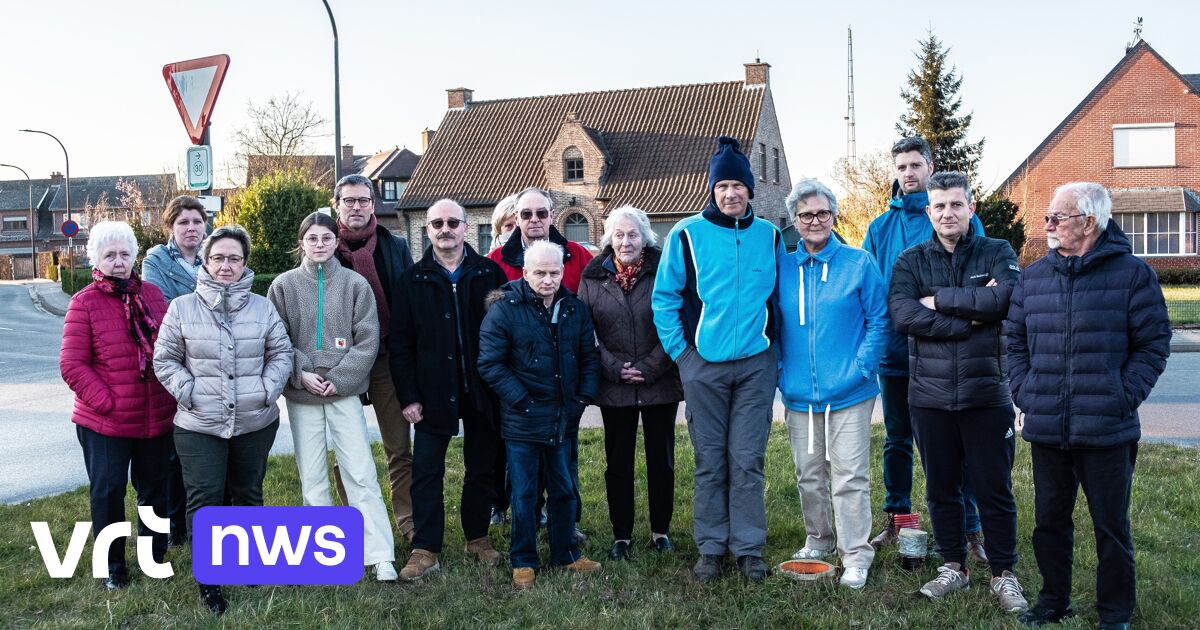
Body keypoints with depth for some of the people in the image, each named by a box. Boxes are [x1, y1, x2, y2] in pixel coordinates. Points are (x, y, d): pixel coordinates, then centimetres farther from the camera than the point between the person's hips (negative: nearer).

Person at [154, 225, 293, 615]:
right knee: (204, 499, -1)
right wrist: (188, 391, -10)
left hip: (256, 423, 2)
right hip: (198, 425, -2)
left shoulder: (262, 307, 2)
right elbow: (165, 360, 2)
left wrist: (268, 388, -6)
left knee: (249, 493, 17)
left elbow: (281, 353, 7)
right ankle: (208, 578, 13)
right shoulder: (182, 308, -3)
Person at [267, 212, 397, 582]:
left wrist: (339, 378, -10)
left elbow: (367, 340, -2)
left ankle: (381, 556, 0)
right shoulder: (284, 285, 4)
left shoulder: (355, 284, 1)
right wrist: (301, 372, -11)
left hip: (345, 392, -1)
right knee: (311, 478, 8)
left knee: (361, 473, -4)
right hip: (301, 395, 2)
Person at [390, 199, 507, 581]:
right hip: (432, 392, 0)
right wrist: (408, 397, -5)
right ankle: (425, 550, 10)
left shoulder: (489, 273, 2)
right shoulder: (413, 280, 2)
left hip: (481, 391, 1)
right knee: (426, 472, 1)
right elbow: (400, 344, 1)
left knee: (481, 468, 11)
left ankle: (478, 538, 27)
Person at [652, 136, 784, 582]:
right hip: (703, 365, -1)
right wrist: (679, 350, -2)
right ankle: (711, 548, 18)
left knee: (748, 461, 4)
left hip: (756, 363, 1)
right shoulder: (686, 234, -2)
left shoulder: (770, 236, 6)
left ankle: (749, 549, 16)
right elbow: (664, 297, 2)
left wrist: (778, 350, 9)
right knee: (710, 462, 7)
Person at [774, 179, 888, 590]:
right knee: (808, 475, 15)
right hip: (799, 394, 4)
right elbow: (774, 326, 12)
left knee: (849, 476, 0)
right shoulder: (783, 268, 6)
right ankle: (818, 541, 32)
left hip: (848, 392, -3)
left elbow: (879, 321, -3)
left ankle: (856, 555, 11)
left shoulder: (859, 263, -3)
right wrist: (781, 370, 1)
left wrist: (862, 367, -12)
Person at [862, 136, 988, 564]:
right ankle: (896, 521, 28)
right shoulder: (880, 227, 8)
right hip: (895, 351, 4)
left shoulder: (962, 220, 0)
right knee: (896, 440, 14)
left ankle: (969, 530, 11)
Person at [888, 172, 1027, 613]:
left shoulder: (998, 254, 3)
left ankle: (1004, 573, 22)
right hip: (929, 395, 2)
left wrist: (939, 300, -12)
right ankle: (953, 567, 28)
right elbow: (902, 314, -12)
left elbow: (1005, 298, -17)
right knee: (941, 488, 12)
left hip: (986, 392, -1)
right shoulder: (910, 262, 6)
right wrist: (971, 315, -15)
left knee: (994, 489, 7)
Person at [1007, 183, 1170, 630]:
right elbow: (1015, 342, 14)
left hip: (1107, 430, -4)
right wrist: (1025, 393, 3)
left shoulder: (1132, 274, -4)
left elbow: (1154, 343, -3)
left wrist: (1123, 398, -11)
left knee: (1111, 526, 9)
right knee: (1049, 521, 14)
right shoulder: (1033, 277, 8)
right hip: (1046, 429, 4)